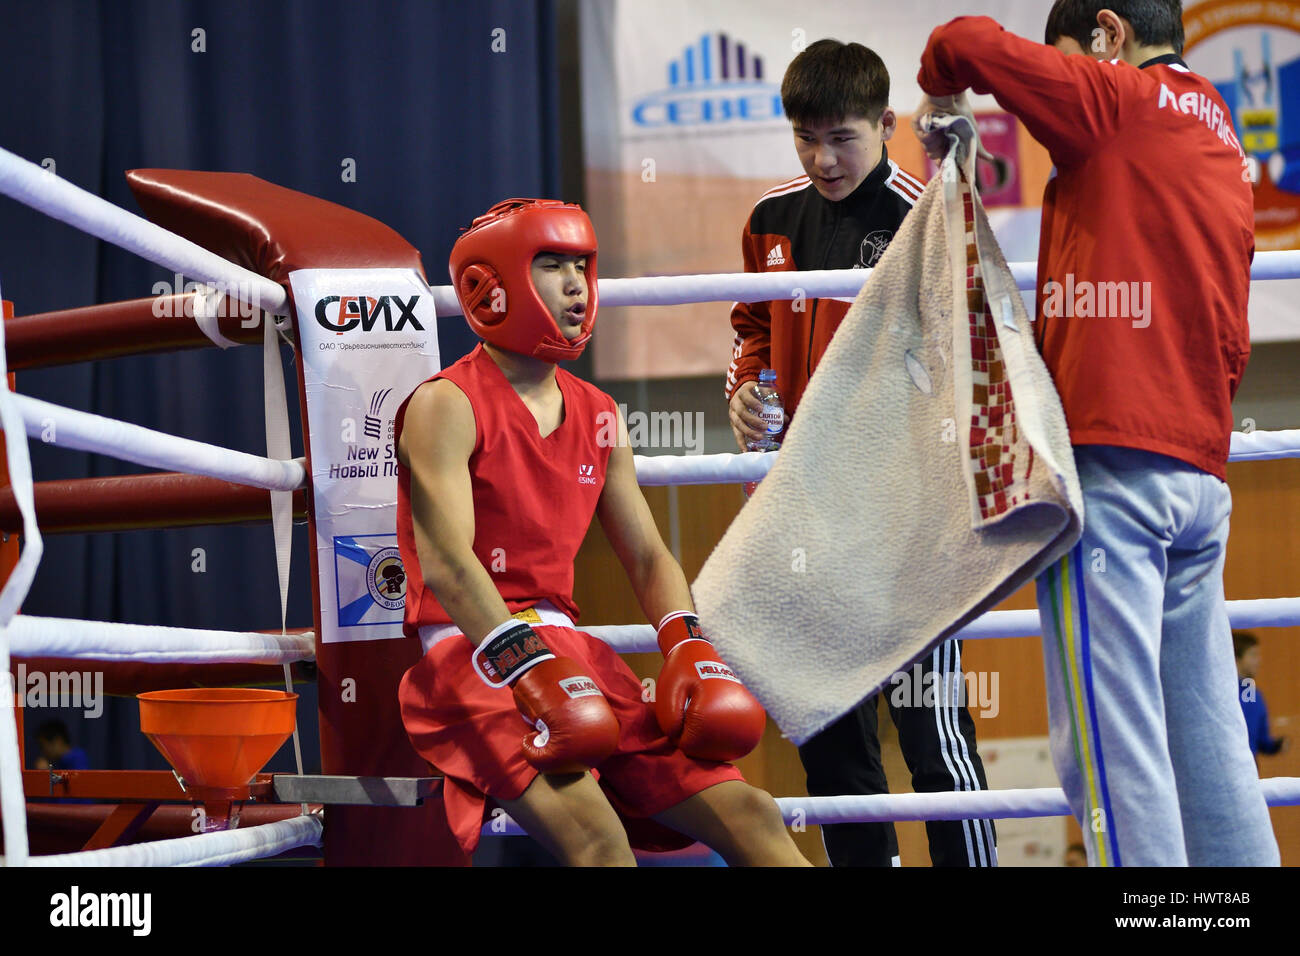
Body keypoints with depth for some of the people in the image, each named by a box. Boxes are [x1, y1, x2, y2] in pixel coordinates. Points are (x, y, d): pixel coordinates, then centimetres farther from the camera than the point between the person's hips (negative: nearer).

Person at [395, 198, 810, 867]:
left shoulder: (596, 416, 17)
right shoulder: (447, 406, -6)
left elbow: (647, 557, 18)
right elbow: (444, 560, -18)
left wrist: (689, 649, -2)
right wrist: (531, 668, -30)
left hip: (570, 647, 7)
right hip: (473, 655, -7)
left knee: (744, 812, -5)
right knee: (596, 837, -31)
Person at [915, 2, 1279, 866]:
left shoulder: (1118, 100, -1)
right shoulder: (1224, 150, 22)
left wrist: (940, 108, 10)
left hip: (1111, 461, -8)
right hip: (1201, 471, 8)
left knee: (1109, 741, -10)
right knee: (1207, 740, 8)